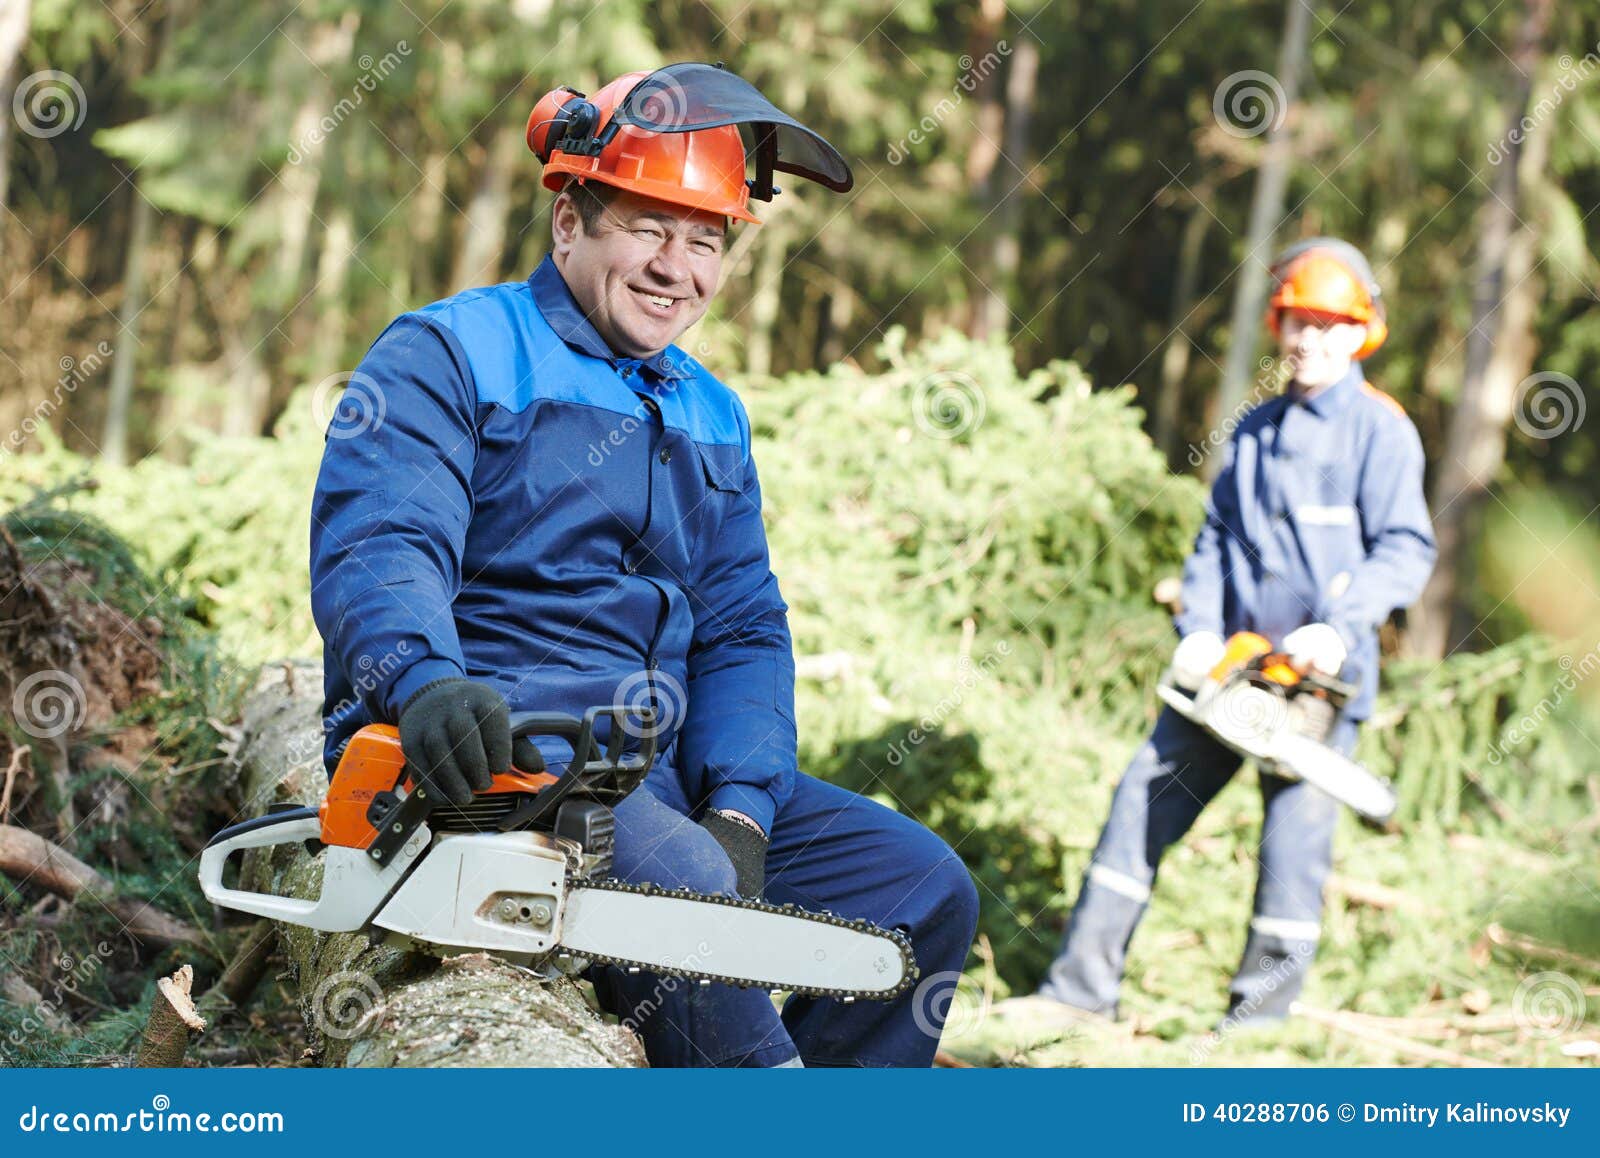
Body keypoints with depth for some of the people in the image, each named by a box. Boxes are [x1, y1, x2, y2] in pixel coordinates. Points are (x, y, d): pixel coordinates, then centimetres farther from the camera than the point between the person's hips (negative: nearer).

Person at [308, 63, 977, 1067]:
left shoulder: (712, 419, 20)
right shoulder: (451, 355, -3)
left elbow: (743, 634, 13)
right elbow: (375, 545, -19)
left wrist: (741, 811, -6)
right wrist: (426, 681, -41)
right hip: (486, 753, -8)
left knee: (923, 889, 0)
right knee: (677, 876, -35)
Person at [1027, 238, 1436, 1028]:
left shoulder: (1380, 431, -3)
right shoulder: (1255, 432, 16)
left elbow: (1406, 550, -10)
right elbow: (1215, 539, 15)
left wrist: (1340, 627, -23)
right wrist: (1198, 629, 0)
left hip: (1323, 672, -6)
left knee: (1296, 832, -4)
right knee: (1148, 796, 4)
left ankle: (1260, 1016, 6)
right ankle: (1082, 986, 10)